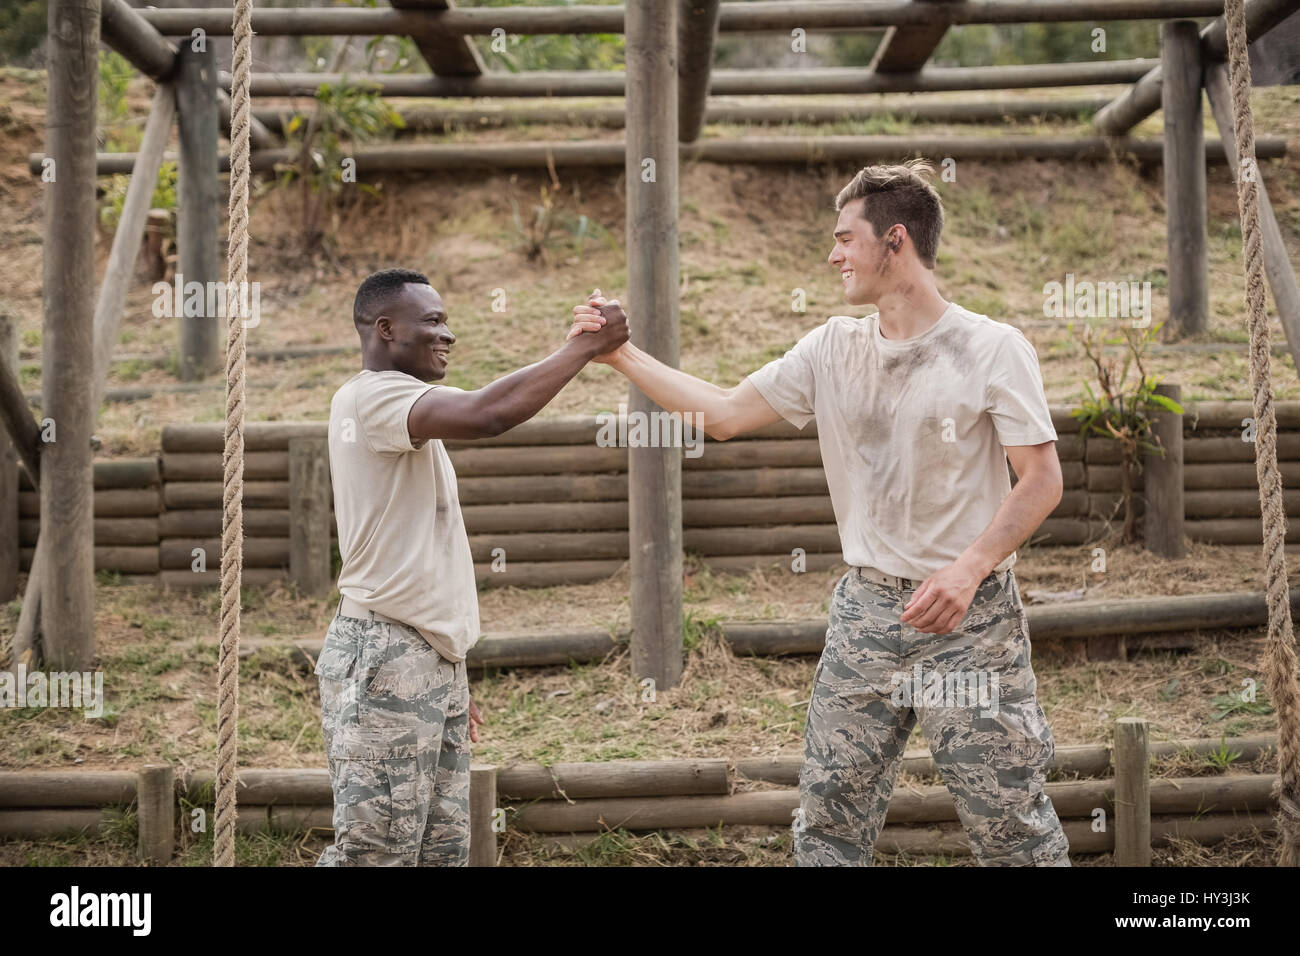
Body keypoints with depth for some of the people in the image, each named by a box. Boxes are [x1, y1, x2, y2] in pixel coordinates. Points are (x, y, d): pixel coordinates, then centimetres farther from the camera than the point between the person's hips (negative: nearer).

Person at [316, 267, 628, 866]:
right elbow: (486, 413, -30)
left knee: (443, 850, 7)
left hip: (432, 658, 10)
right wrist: (583, 348, -20)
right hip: (386, 657, -10)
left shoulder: (398, 411, 21)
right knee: (375, 853, -8)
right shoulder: (372, 396, -11)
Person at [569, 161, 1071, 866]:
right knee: (828, 815, 7)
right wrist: (623, 356, 4)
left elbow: (1042, 479, -9)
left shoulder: (993, 349, -7)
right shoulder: (832, 349, 7)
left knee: (1009, 822, 0)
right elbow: (725, 413, 9)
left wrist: (969, 569, -22)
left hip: (969, 615, -4)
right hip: (865, 608, 5)